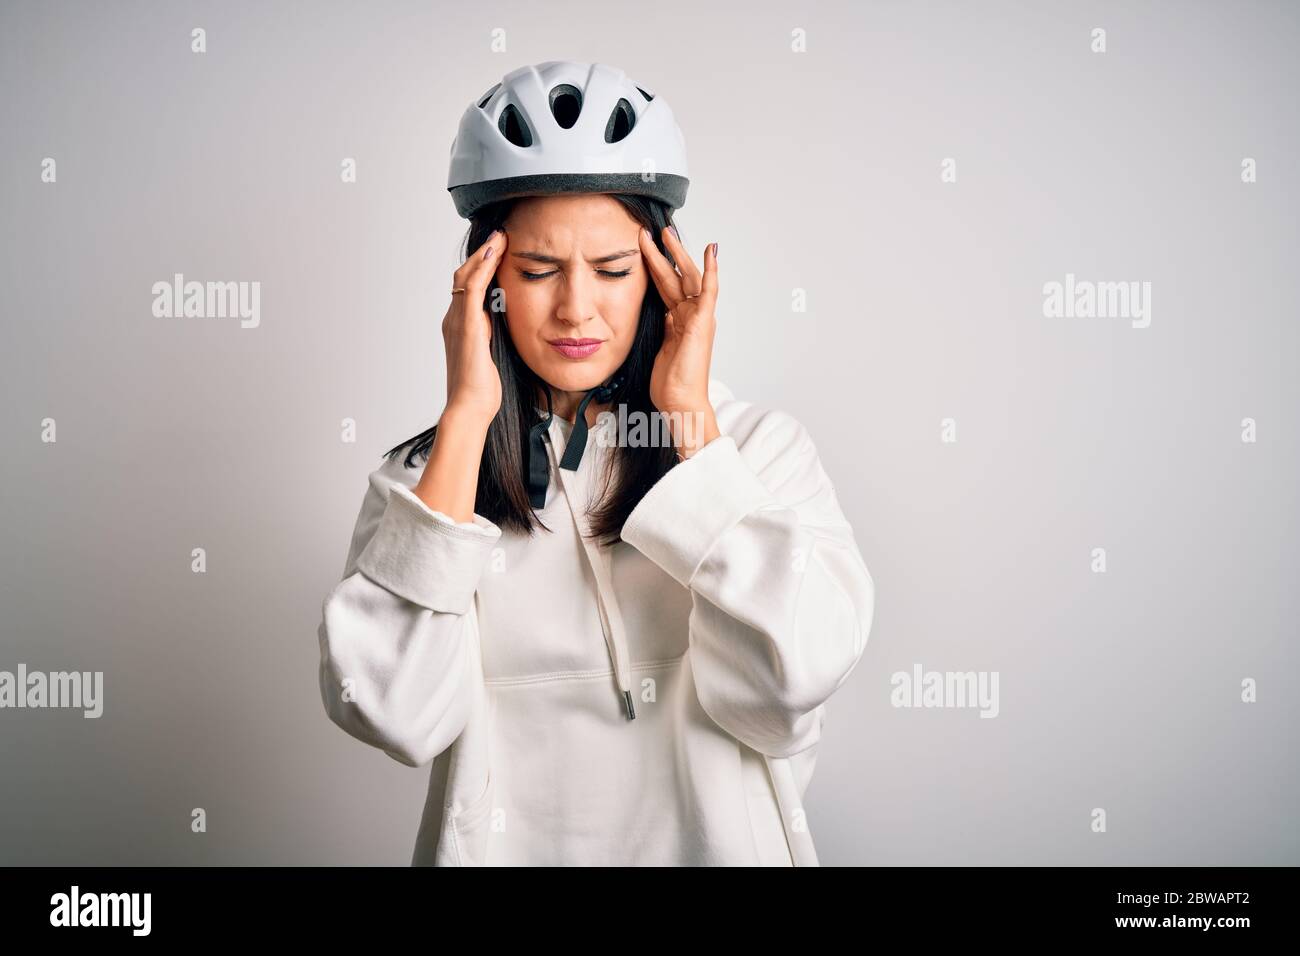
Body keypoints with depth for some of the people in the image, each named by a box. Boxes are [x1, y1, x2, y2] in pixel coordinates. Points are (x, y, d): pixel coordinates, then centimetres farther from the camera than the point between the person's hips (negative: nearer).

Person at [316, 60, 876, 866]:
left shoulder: (765, 448, -1)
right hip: (503, 846, 1)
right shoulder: (423, 476, 1)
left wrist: (690, 416, -10)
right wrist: (467, 415, -11)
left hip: (720, 841, 0)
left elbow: (786, 698, -14)